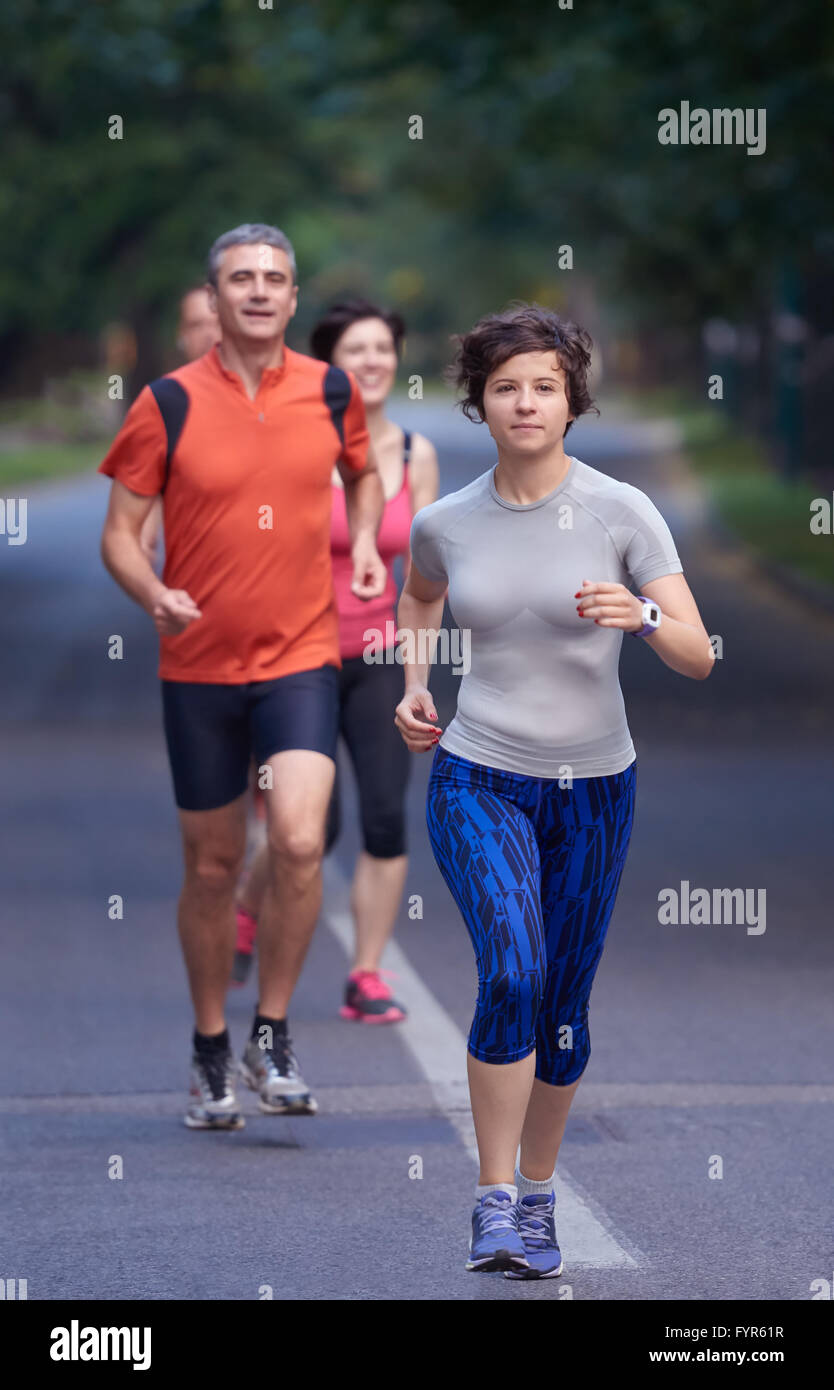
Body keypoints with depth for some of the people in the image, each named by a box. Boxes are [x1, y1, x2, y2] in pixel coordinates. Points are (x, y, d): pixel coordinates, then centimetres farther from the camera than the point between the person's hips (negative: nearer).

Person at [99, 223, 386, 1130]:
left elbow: (362, 472, 25)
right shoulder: (168, 403, -4)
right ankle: (210, 1054, 24)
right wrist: (156, 597, -20)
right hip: (198, 667, 0)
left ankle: (272, 1036, -1)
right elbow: (119, 533, -1)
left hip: (301, 656, 0)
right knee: (212, 866, 7)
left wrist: (364, 543, 6)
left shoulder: (331, 392, 3)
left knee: (299, 842, -19)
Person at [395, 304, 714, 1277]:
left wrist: (640, 615, -31)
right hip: (479, 783, -1)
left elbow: (698, 658, -12)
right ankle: (493, 1202, -15)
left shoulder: (622, 512, -8)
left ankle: (537, 1197, 29)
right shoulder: (444, 522, -2)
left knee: (563, 1009, 9)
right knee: (512, 974, -22)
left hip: (593, 792, 1)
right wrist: (414, 686, 10)